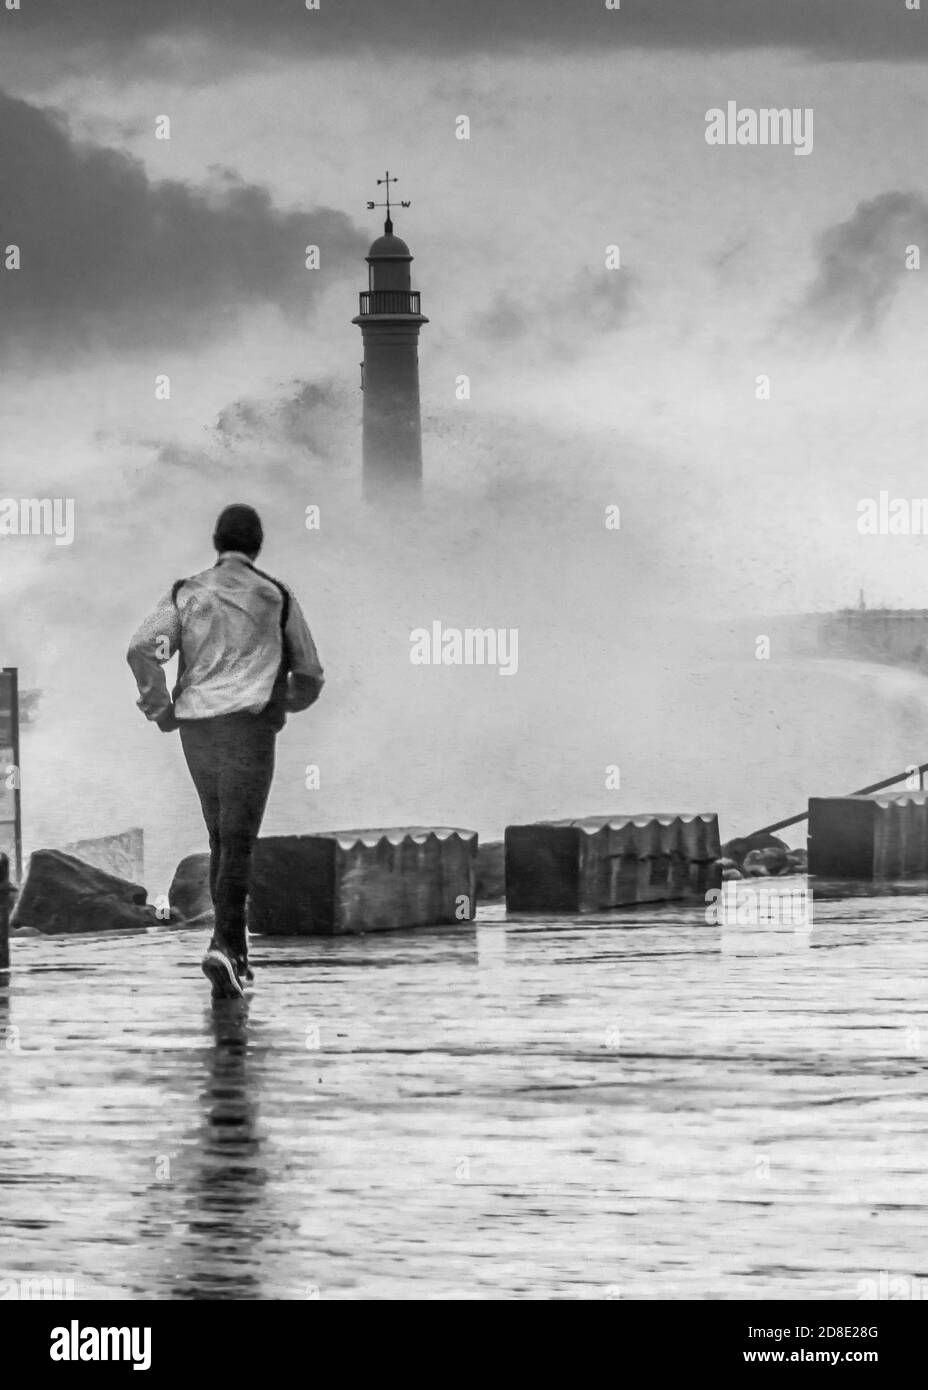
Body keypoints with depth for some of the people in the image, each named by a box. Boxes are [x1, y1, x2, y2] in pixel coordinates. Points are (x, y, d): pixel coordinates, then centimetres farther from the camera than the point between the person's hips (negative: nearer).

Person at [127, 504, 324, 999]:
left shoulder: (186, 594, 9)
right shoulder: (277, 599, 6)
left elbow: (142, 649, -8)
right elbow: (309, 674, 12)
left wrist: (160, 711, 1)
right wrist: (289, 702, 34)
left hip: (197, 729, 3)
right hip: (249, 725, -3)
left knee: (221, 838, 18)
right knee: (237, 842, -10)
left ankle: (236, 949, 19)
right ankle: (223, 947, -27)